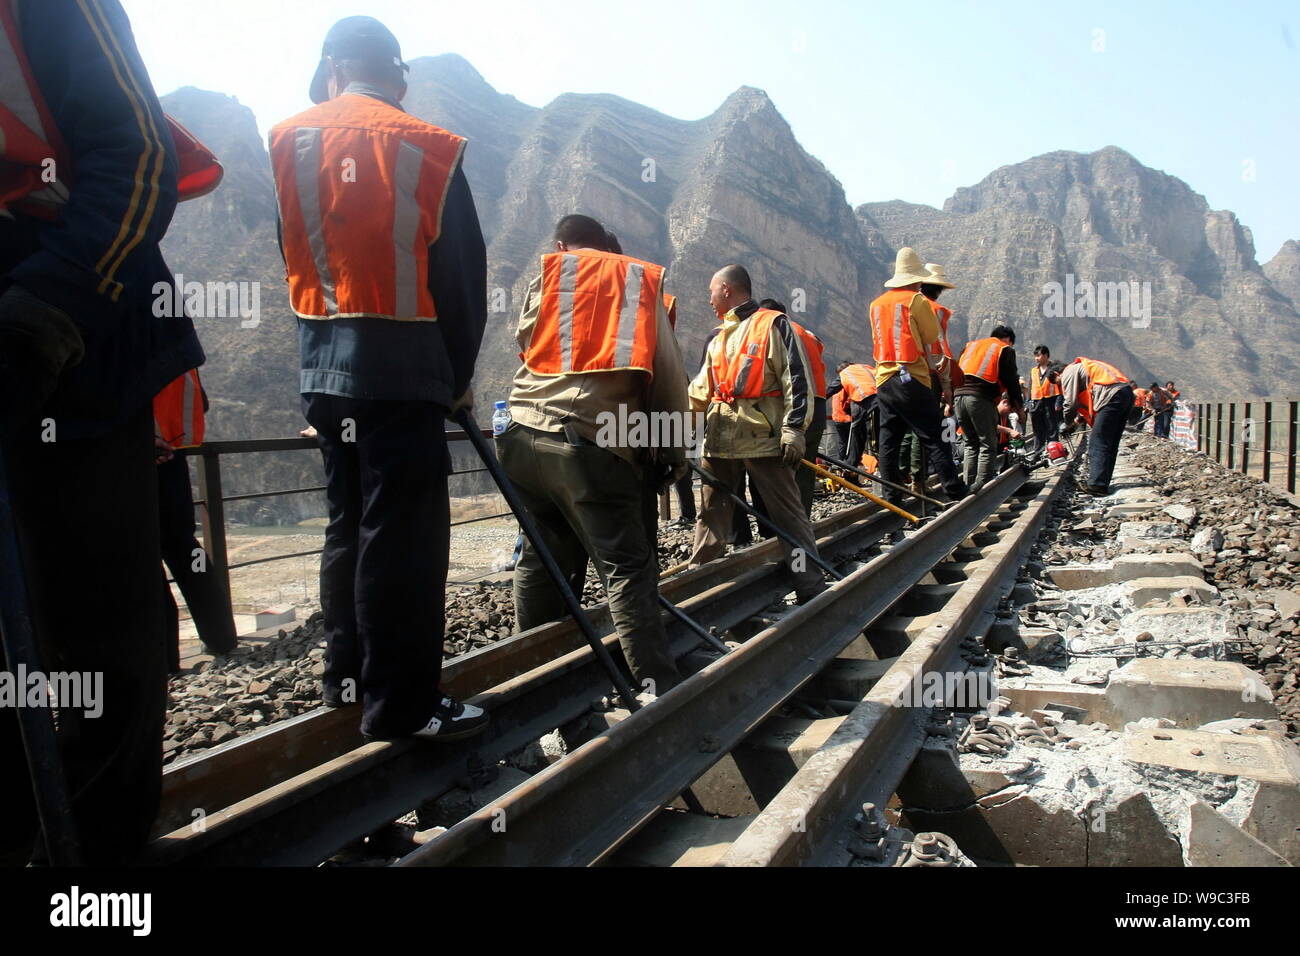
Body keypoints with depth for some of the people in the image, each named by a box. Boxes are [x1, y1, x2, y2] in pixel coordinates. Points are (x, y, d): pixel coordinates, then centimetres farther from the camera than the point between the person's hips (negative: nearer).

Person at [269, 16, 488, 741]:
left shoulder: (289, 142, 10)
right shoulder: (425, 147, -1)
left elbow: (296, 255, 14)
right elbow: (464, 275, 0)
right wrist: (458, 375, 8)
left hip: (323, 363, 5)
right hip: (403, 365, -5)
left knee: (350, 520, 16)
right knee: (403, 531, -3)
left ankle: (349, 676, 26)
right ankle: (402, 704, 2)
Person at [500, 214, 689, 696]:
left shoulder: (546, 273, 15)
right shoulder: (641, 279, 14)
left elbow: (526, 341, 19)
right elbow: (669, 369, 7)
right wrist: (675, 447, 11)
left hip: (526, 432, 3)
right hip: (595, 442, -3)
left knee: (542, 555, 17)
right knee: (627, 566, -4)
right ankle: (659, 687, -10)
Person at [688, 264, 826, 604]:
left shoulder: (772, 324, -2)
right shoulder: (718, 338, 21)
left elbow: (798, 379, -9)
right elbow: (701, 389, 27)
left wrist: (794, 428, -15)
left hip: (763, 436, -7)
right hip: (720, 437, 7)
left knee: (787, 514, -4)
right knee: (712, 512, 14)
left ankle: (811, 588, -1)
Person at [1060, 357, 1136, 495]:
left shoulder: (1069, 372, 4)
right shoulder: (1080, 368, 33)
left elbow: (1070, 402, -1)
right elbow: (1085, 400, 31)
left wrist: (1068, 425, 12)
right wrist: (1079, 419, 23)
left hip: (1112, 396, -9)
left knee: (1098, 443, -7)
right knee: (1110, 444, 12)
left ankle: (1097, 485, -10)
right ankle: (1102, 483, 16)